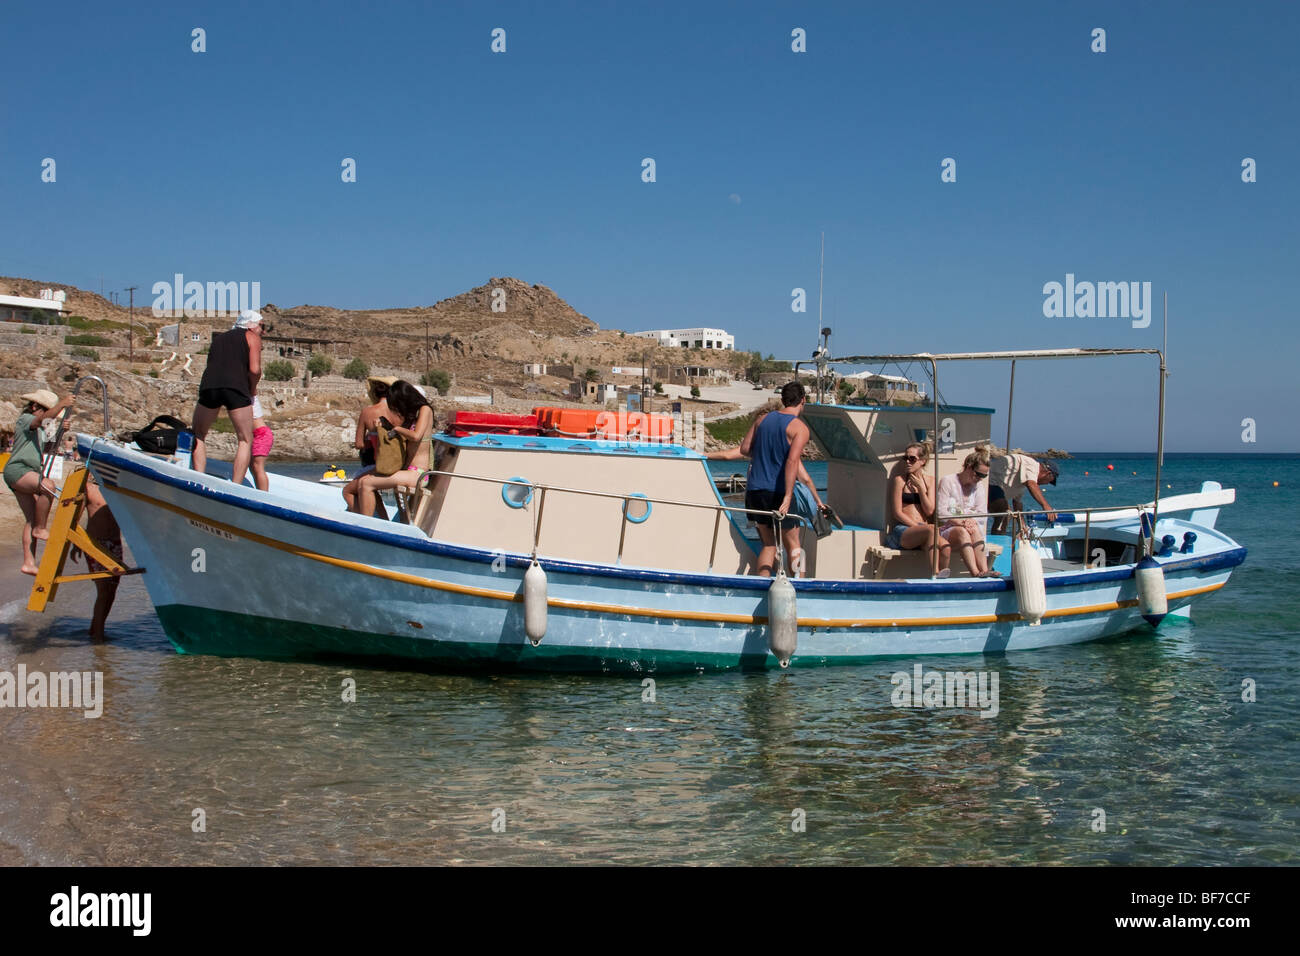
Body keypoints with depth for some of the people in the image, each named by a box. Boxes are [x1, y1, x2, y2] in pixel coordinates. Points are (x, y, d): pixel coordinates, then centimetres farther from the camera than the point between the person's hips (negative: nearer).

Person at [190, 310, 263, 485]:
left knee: (198, 437, 19)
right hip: (236, 386, -4)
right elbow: (254, 369, 1)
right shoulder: (252, 337, 15)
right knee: (246, 440, 7)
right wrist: (252, 389, 19)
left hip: (209, 385, 4)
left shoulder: (218, 338, 30)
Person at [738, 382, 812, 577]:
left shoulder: (762, 419, 9)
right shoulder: (799, 428, -8)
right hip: (777, 492, -5)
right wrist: (788, 497, -26)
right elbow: (792, 462, -20)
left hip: (754, 489, 5)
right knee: (792, 544, 9)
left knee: (769, 544, 13)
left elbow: (744, 449, 11)